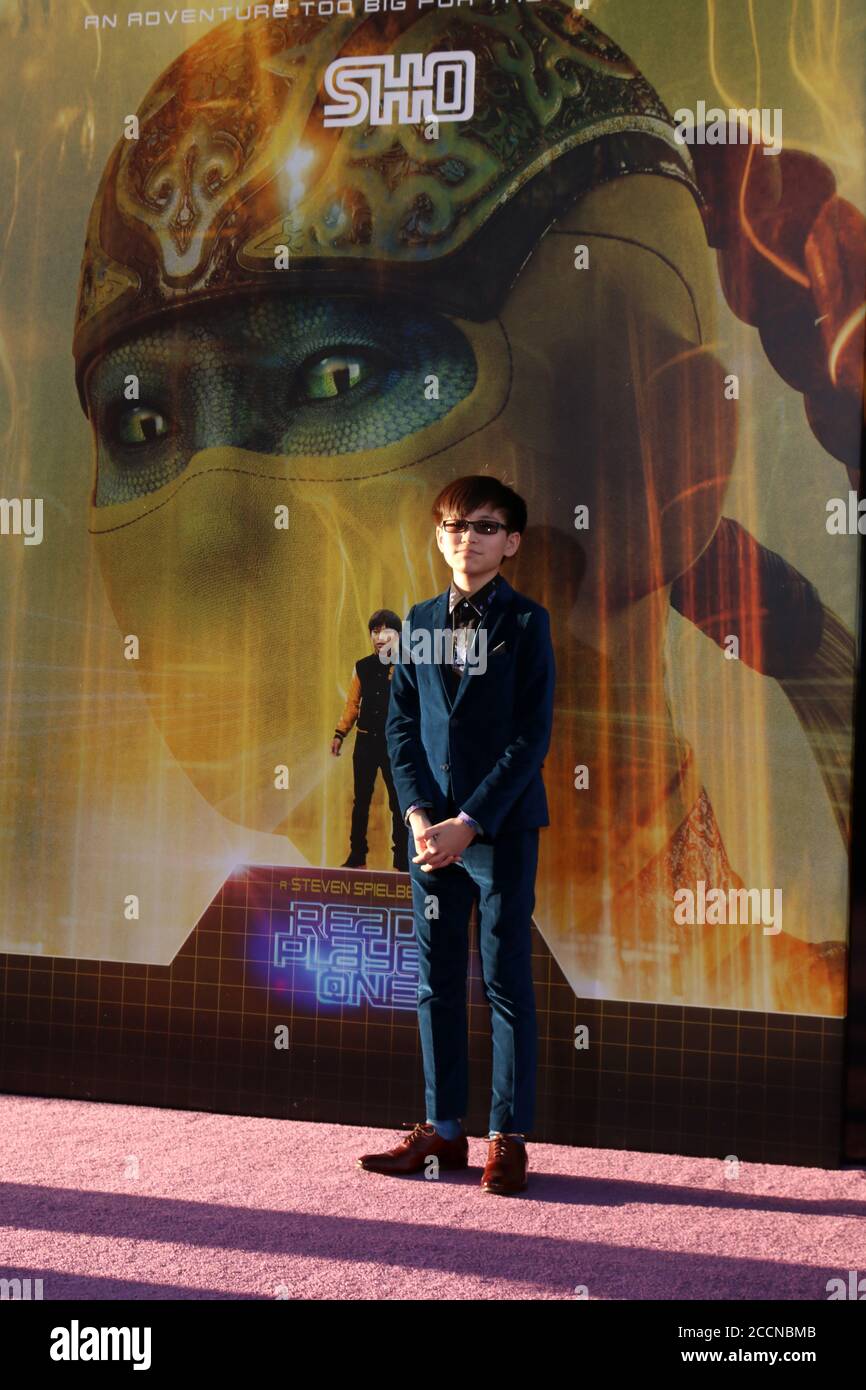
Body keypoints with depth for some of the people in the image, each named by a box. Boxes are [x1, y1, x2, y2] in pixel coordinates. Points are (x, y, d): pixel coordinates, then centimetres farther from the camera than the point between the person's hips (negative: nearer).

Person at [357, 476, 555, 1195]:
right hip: (432, 825, 4)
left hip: (502, 827, -4)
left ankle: (509, 1136, 10)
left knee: (507, 981, 1)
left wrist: (468, 823, -13)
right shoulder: (421, 621, 11)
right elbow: (400, 723, 9)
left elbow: (532, 736, -8)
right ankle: (444, 1128, 20)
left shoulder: (527, 622, -2)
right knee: (437, 980, 9)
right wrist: (421, 815, -6)